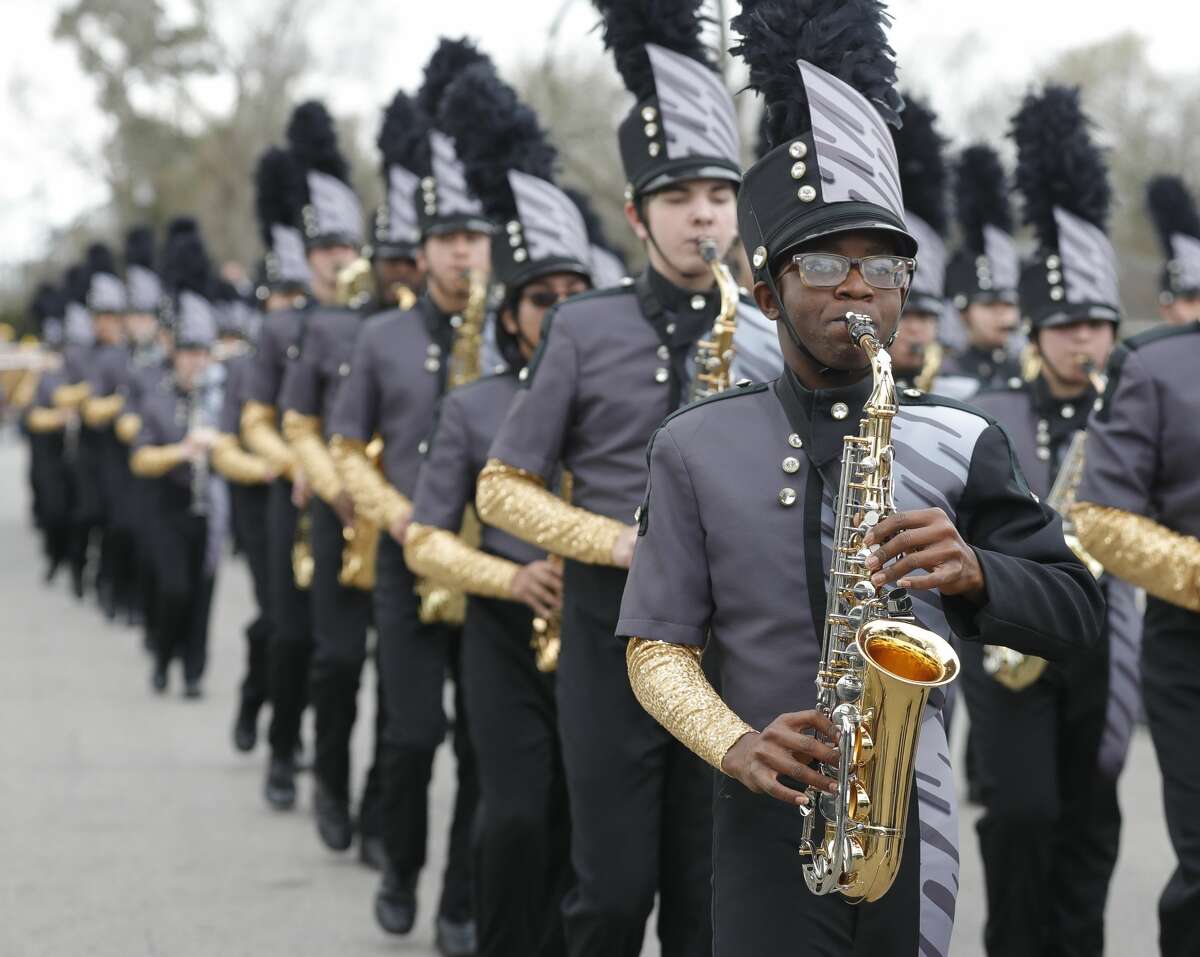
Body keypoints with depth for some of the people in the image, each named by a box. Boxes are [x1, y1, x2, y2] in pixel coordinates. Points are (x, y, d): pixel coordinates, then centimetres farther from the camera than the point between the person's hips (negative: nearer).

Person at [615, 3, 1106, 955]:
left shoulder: (963, 443, 7)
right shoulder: (698, 448, 5)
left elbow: (1077, 611, 7)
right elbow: (657, 648, 4)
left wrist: (972, 573, -14)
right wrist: (738, 745, -15)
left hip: (939, 827, 1)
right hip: (774, 826, -1)